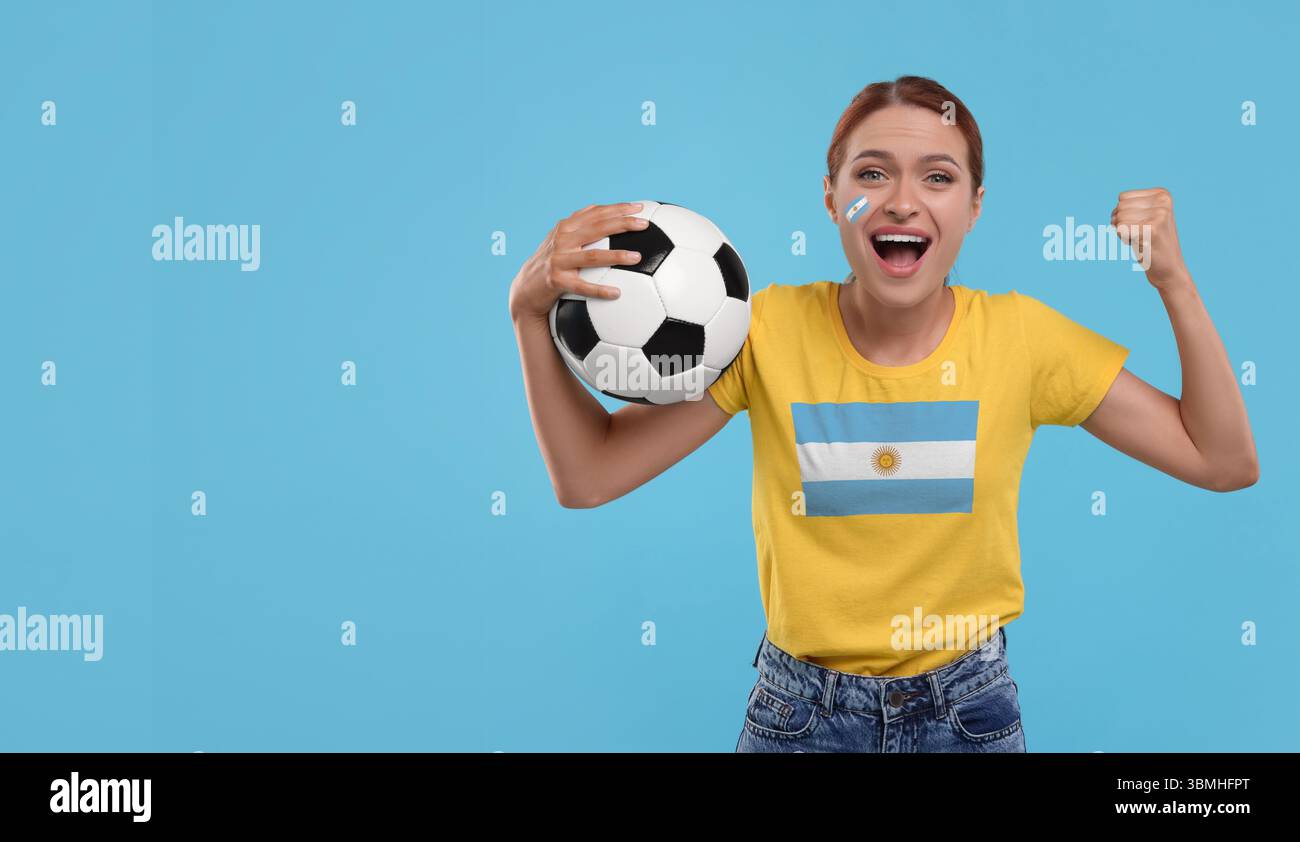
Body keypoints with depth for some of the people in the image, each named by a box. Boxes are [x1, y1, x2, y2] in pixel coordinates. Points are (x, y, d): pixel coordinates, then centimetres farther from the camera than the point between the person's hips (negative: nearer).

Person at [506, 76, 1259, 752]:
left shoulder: (1021, 335, -10)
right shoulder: (769, 330, -13)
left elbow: (1226, 463, -6)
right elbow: (589, 475, -14)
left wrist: (1174, 282, -15)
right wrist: (533, 310, -27)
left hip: (969, 711, 1)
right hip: (800, 713, 0)